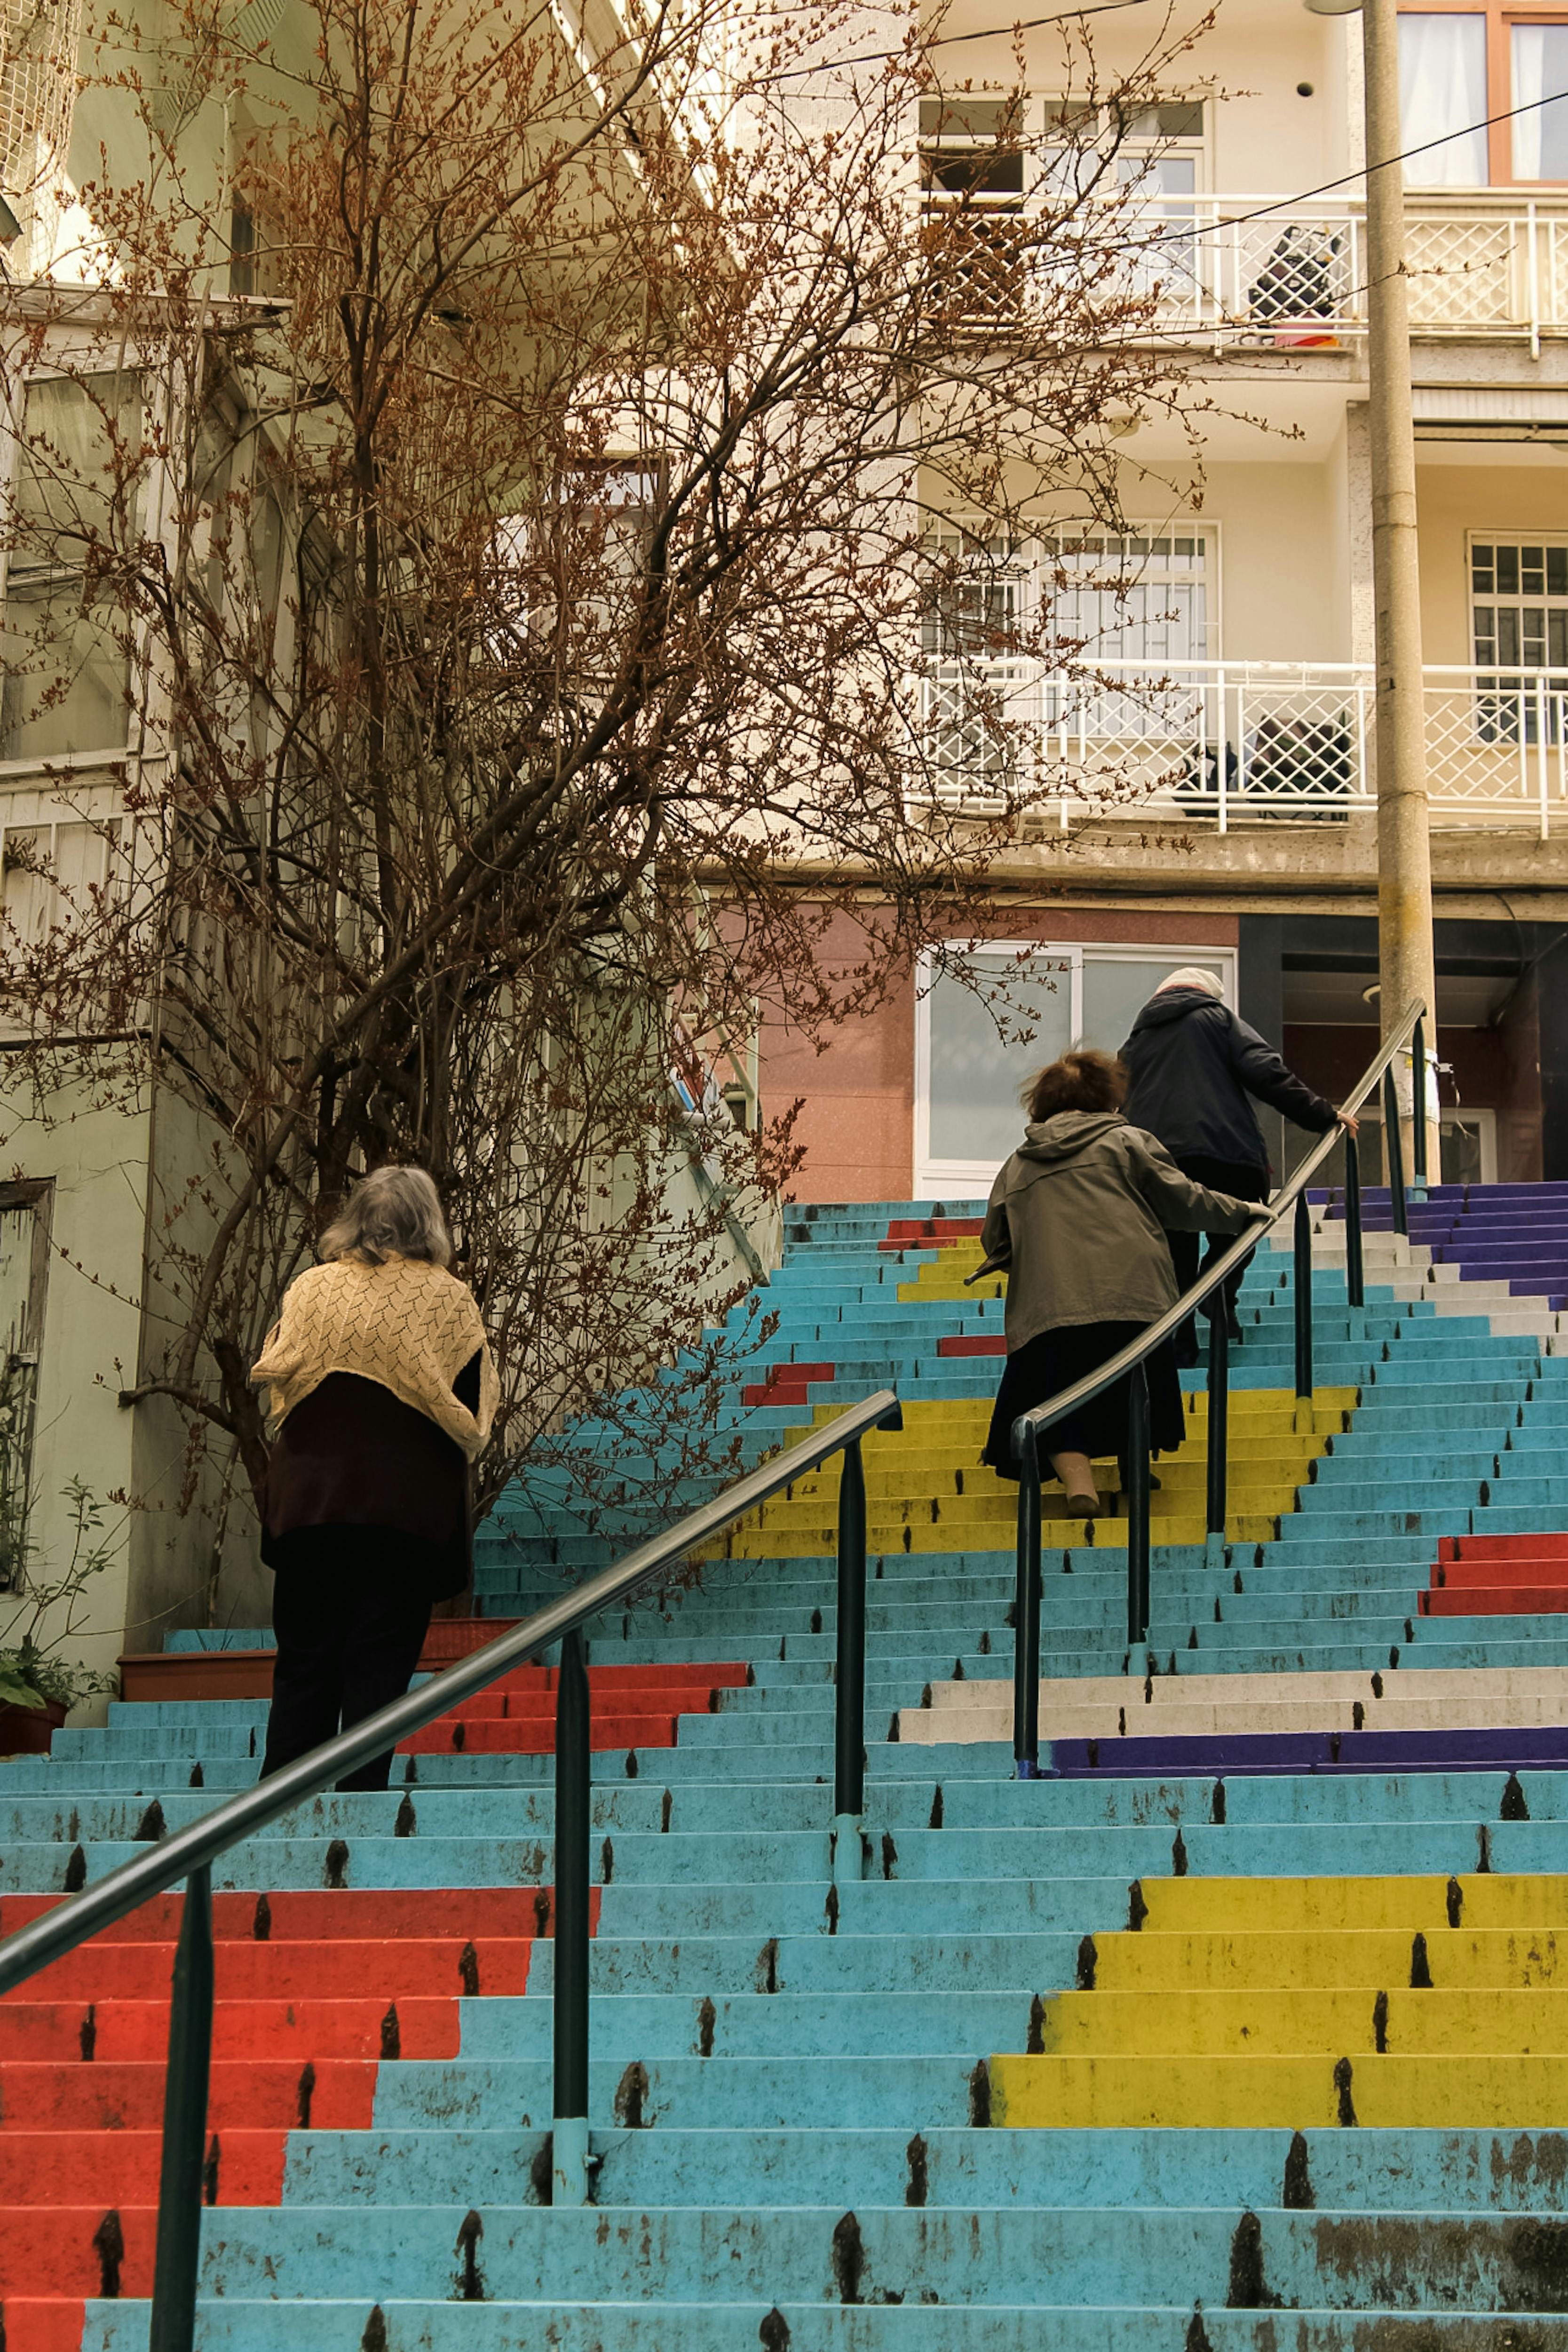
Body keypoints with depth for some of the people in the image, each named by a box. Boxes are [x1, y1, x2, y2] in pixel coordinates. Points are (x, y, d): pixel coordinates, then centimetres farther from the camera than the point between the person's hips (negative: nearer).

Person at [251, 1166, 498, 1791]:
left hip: (310, 1499, 2)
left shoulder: (313, 1287, 3)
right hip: (410, 1505, -2)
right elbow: (474, 1410, 0)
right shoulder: (450, 1299, -1)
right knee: (380, 1663, 1)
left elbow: (273, 1378, 6)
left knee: (303, 1660, 8)